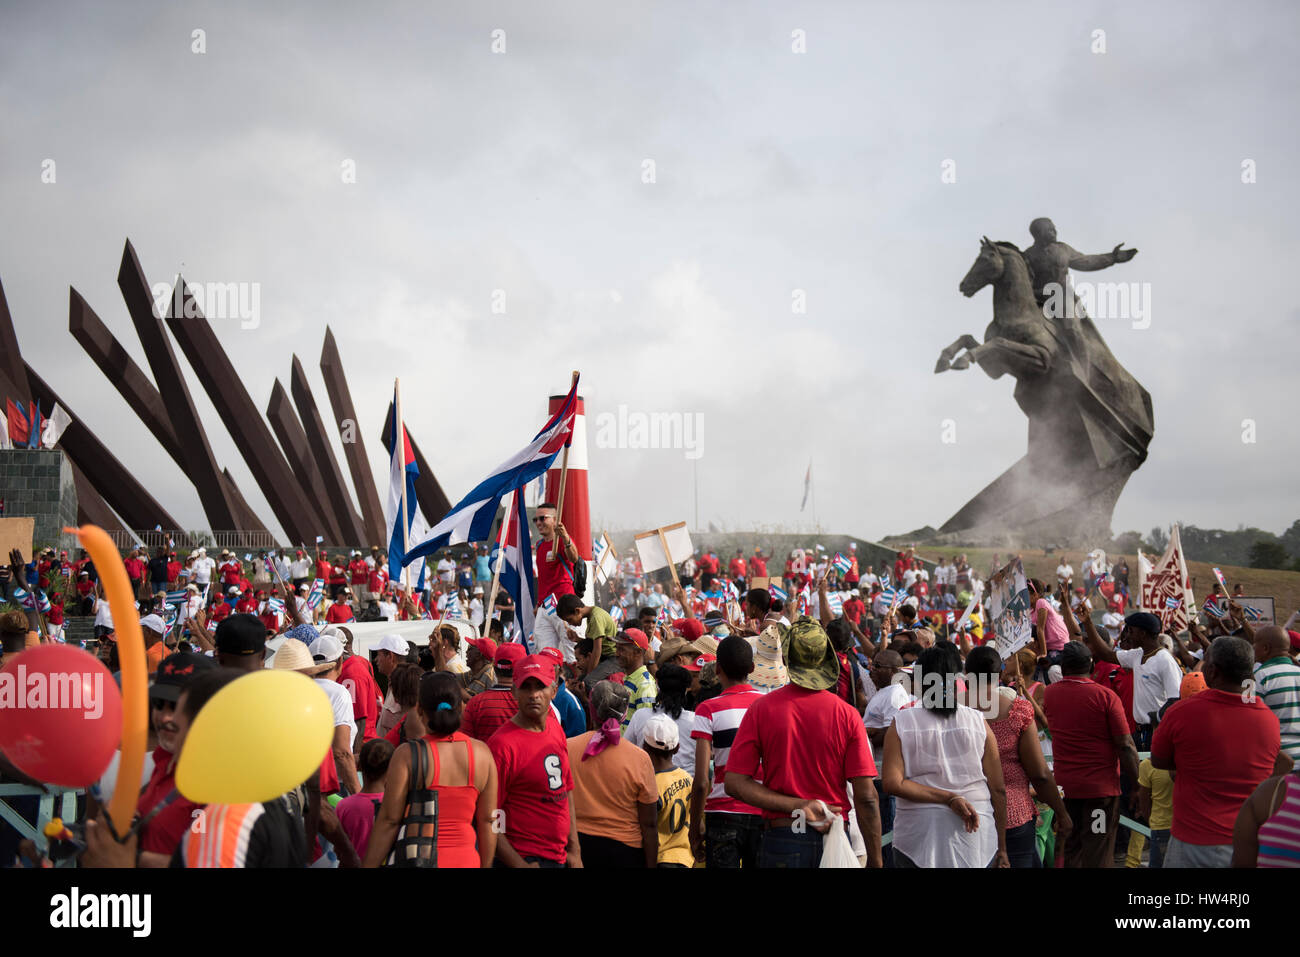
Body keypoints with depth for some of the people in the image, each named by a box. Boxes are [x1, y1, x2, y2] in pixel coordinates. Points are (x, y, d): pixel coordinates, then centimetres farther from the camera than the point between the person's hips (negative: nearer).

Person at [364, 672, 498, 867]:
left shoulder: (408, 755, -8)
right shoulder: (482, 753, 3)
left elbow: (389, 821, -7)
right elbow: (487, 821, 7)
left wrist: (369, 865, 1)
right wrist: (484, 865, 17)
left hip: (416, 860, -4)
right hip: (466, 859, 4)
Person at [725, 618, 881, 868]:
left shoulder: (761, 709, -4)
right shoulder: (847, 715, -6)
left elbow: (734, 783, -7)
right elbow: (866, 798, -8)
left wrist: (796, 806, -10)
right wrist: (874, 861, -1)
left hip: (781, 840, 0)